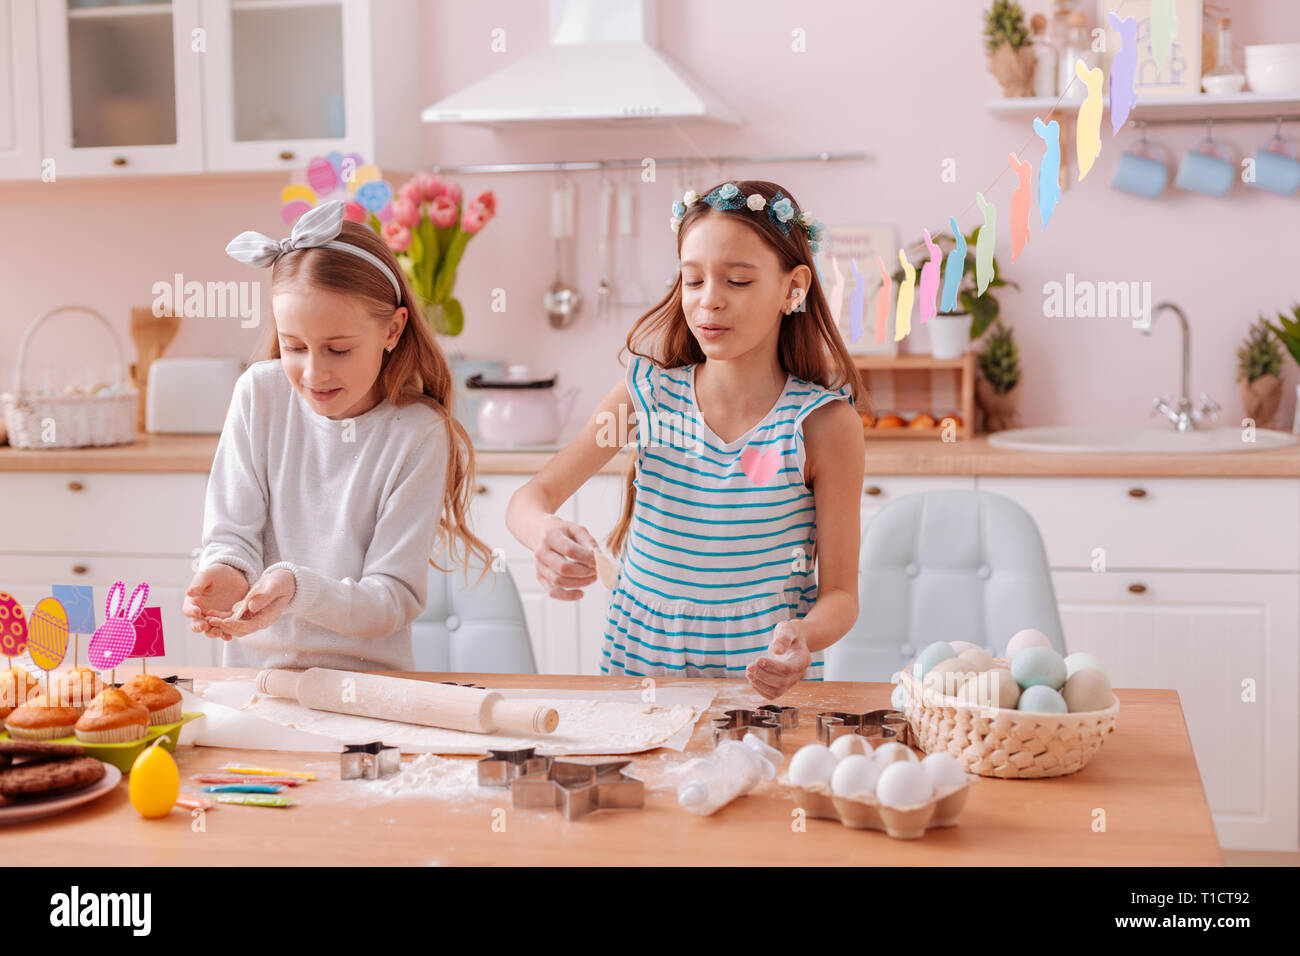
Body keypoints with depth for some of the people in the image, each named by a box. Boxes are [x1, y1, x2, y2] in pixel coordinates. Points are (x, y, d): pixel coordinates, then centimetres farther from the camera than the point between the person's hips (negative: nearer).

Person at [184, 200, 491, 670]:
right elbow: (231, 533, 1)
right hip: (255, 665, 5)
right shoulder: (260, 393, 0)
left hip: (363, 678, -5)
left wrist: (297, 588, -27)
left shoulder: (418, 436, -9)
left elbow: (395, 598, -10)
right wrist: (226, 574, -23)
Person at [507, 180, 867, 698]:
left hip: (764, 685, -2)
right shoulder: (647, 393, 0)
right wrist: (544, 534, -27)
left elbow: (840, 593, -5)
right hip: (638, 667, 2)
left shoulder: (825, 424, -8)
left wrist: (804, 637, -28)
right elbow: (530, 497, -3)